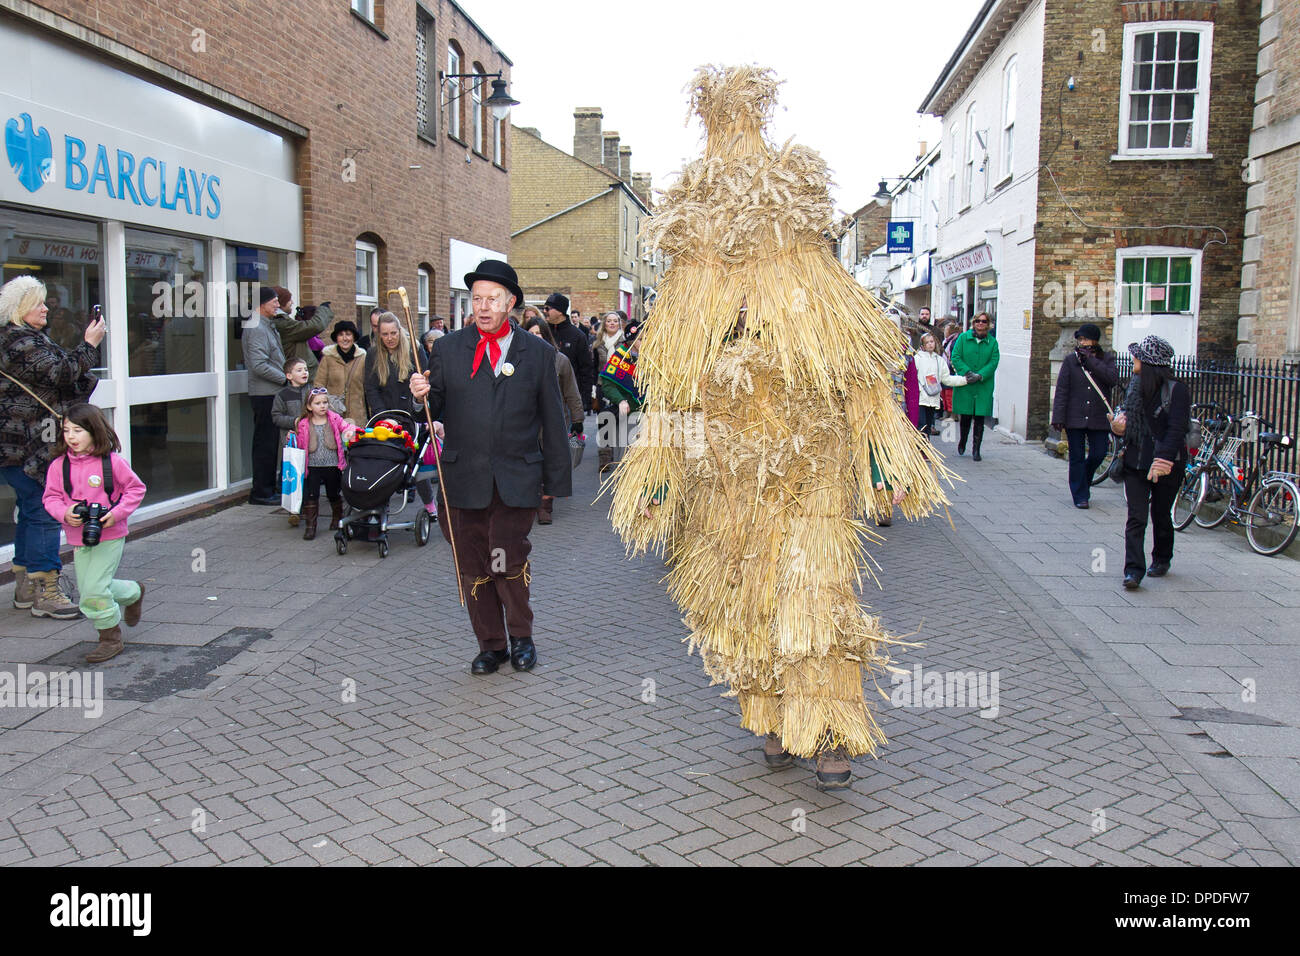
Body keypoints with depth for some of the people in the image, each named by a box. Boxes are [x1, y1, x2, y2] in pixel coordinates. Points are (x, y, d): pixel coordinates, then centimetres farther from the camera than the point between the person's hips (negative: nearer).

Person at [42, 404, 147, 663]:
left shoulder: (112, 462, -10)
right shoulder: (59, 465, 0)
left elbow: (135, 489, -1)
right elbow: (50, 497, 7)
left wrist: (117, 513, -14)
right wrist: (64, 513, -14)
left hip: (110, 536, -5)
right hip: (78, 538, 5)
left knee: (94, 588, -12)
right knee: (86, 588, 11)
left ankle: (111, 638, 6)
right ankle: (133, 593, 38)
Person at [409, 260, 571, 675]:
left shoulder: (537, 352, 7)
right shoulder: (447, 349, 8)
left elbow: (552, 421, 9)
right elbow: (436, 409, 7)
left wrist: (557, 480, 7)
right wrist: (424, 396, -17)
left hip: (517, 479, -2)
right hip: (464, 477, 2)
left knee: (507, 559, -9)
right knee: (473, 566, 7)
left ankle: (521, 635, 17)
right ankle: (490, 644, 25)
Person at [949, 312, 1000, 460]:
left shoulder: (992, 342, 6)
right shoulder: (963, 338, 4)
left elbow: (993, 362, 0)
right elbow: (955, 357, -2)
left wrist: (980, 376, -15)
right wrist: (967, 372, -15)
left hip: (984, 386, 1)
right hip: (964, 385, 0)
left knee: (980, 418, -2)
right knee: (965, 416, 7)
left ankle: (976, 449, 5)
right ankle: (962, 442, 32)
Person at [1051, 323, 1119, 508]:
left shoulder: (1106, 360, 5)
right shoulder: (1070, 360, 2)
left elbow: (1113, 378, -16)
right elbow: (1061, 390, -1)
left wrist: (1090, 360, -16)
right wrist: (1058, 417, -8)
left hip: (1098, 418, 1)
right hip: (1074, 418, -1)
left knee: (1099, 454, 2)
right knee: (1077, 457, 3)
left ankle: (1084, 479, 32)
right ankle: (1080, 495, 13)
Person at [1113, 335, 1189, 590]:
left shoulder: (1176, 391, -11)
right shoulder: (1135, 386, 9)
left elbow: (1176, 430, -17)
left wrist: (1162, 460, -27)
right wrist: (1118, 424, -2)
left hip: (1167, 466, -4)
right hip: (1135, 462, 4)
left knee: (1161, 516, 11)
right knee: (1136, 517, -5)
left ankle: (1162, 559, 34)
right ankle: (1133, 570, -9)